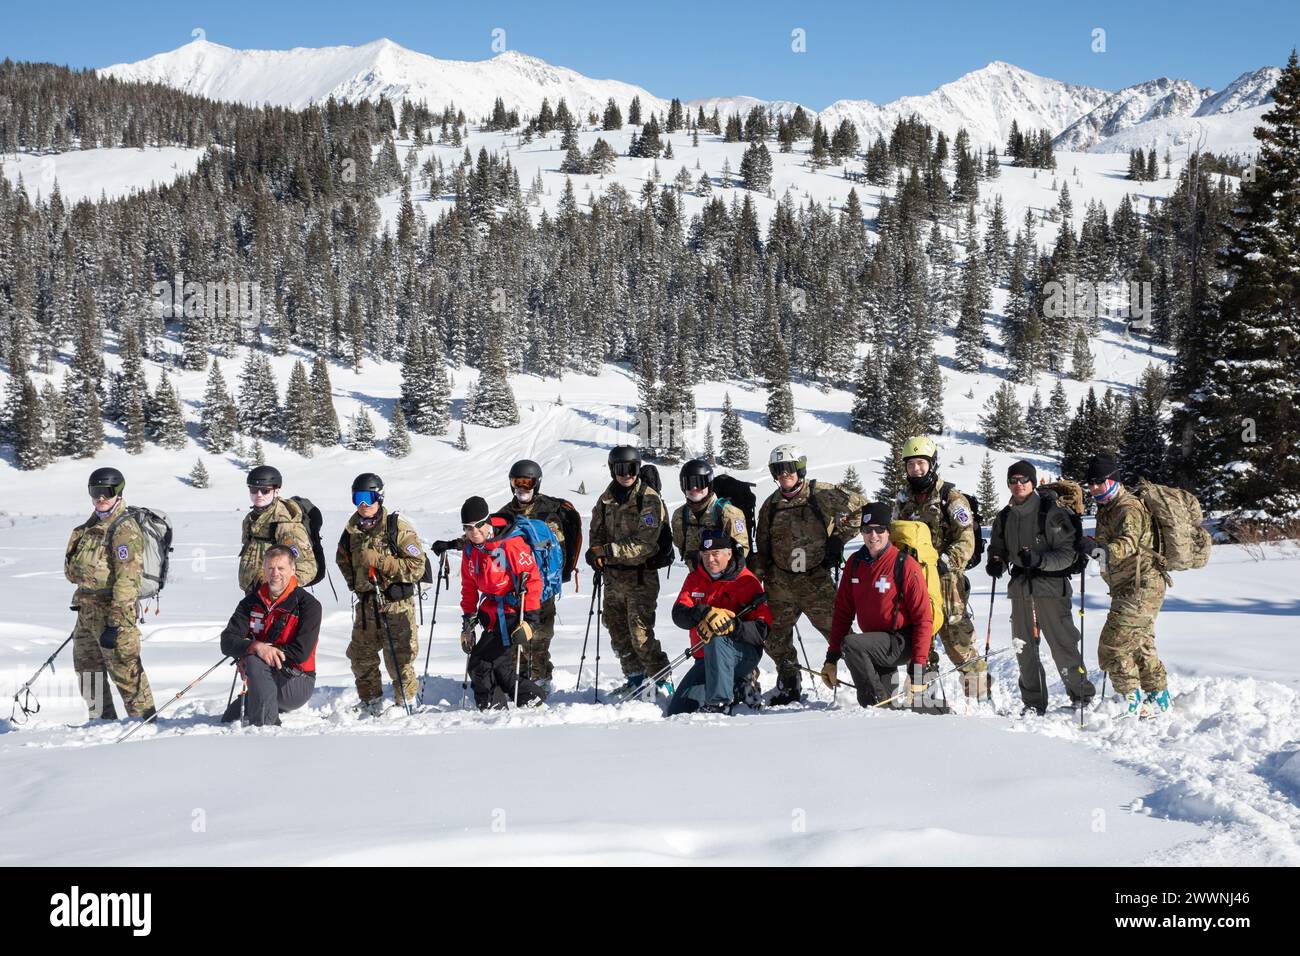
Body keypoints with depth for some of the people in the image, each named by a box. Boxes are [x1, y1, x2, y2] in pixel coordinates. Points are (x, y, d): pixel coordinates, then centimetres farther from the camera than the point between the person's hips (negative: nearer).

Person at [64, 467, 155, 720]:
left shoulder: (125, 530, -15)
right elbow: (74, 571, 25)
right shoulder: (91, 527, 13)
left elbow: (126, 581, -22)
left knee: (125, 671, -7)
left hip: (113, 612, -9)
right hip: (87, 609, 9)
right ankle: (103, 720, 28)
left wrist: (114, 623, -24)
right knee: (87, 669, 16)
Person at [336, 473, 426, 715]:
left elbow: (417, 566, -15)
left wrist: (379, 561, -19)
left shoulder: (398, 527, -10)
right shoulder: (352, 530, 8)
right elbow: (342, 558, 28)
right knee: (361, 657, 10)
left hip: (397, 604, -6)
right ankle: (371, 704, 26)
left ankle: (407, 703, 15)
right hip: (366, 604, 6)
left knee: (398, 659, -3)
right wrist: (354, 582, 13)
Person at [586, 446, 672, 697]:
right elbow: (597, 532, 13)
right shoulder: (606, 500, 10)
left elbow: (645, 544, -17)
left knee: (640, 633, -12)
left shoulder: (650, 499, -10)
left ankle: (663, 680, -3)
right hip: (612, 576, 6)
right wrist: (596, 553, -9)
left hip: (641, 575, -6)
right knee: (618, 632, 13)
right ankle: (634, 677, 27)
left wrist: (609, 550, -22)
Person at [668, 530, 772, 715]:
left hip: (744, 655, -6)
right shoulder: (694, 579, 6)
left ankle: (719, 704, -33)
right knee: (676, 711, -4)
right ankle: (737, 689, 13)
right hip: (705, 659, 6)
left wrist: (730, 625, -37)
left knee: (717, 641, -38)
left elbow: (761, 630, -18)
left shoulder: (747, 581, -9)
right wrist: (704, 612, -31)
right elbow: (678, 614, -10)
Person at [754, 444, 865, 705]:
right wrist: (757, 577, 8)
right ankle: (789, 685, 24)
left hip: (815, 580, -5)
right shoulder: (771, 505, 10)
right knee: (775, 638, 8)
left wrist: (838, 537, -4)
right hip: (780, 583, 5)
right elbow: (762, 546, 17)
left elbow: (859, 506, 0)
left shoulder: (821, 494, -5)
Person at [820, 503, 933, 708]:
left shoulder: (905, 566, -14)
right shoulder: (855, 563, 4)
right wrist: (831, 658, 3)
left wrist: (918, 667, -19)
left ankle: (878, 701, -18)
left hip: (902, 643, -6)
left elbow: (923, 619, -13)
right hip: (876, 643, 6)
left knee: (851, 644, -28)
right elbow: (843, 612, 8)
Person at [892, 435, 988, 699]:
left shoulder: (951, 498, -3)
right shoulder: (904, 500, 15)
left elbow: (966, 540, -9)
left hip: (946, 581, -6)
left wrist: (946, 561, -23)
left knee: (957, 638, -8)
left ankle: (978, 694, 1)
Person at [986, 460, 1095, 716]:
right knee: (1024, 649, 7)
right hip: (1020, 591, 5)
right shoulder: (1004, 518, 11)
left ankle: (1082, 697, 14)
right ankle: (1034, 703, 18)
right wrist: (996, 564, 0)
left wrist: (1040, 560, -25)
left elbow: (1067, 554, -9)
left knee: (1064, 647, -3)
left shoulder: (1051, 512, -7)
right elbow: (998, 549, 23)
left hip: (1051, 589, -5)